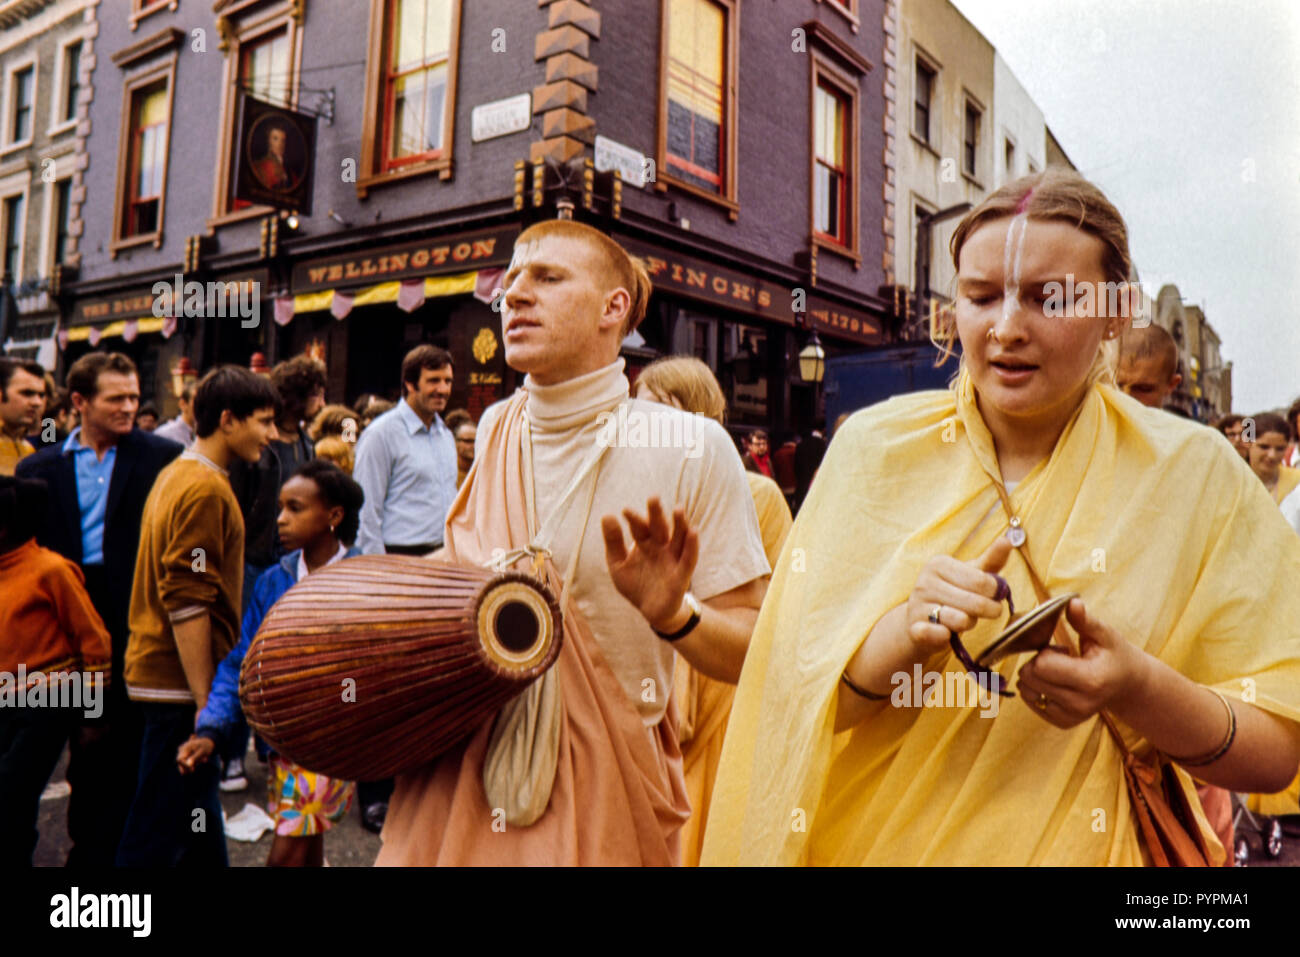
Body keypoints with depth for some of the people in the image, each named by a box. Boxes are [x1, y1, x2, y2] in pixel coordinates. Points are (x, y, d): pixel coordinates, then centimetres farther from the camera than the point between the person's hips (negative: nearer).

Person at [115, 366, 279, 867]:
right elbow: (188, 604, -23)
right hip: (181, 680, -10)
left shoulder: (176, 474, 13)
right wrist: (204, 700, -19)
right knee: (158, 830, 0)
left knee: (198, 818, 19)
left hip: (159, 667, 10)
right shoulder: (206, 488, -18)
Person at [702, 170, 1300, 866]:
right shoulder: (874, 448, -9)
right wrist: (905, 631, -29)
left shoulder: (1195, 475, -8)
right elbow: (795, 704, -11)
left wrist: (1138, 688, -24)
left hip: (1088, 845, 1)